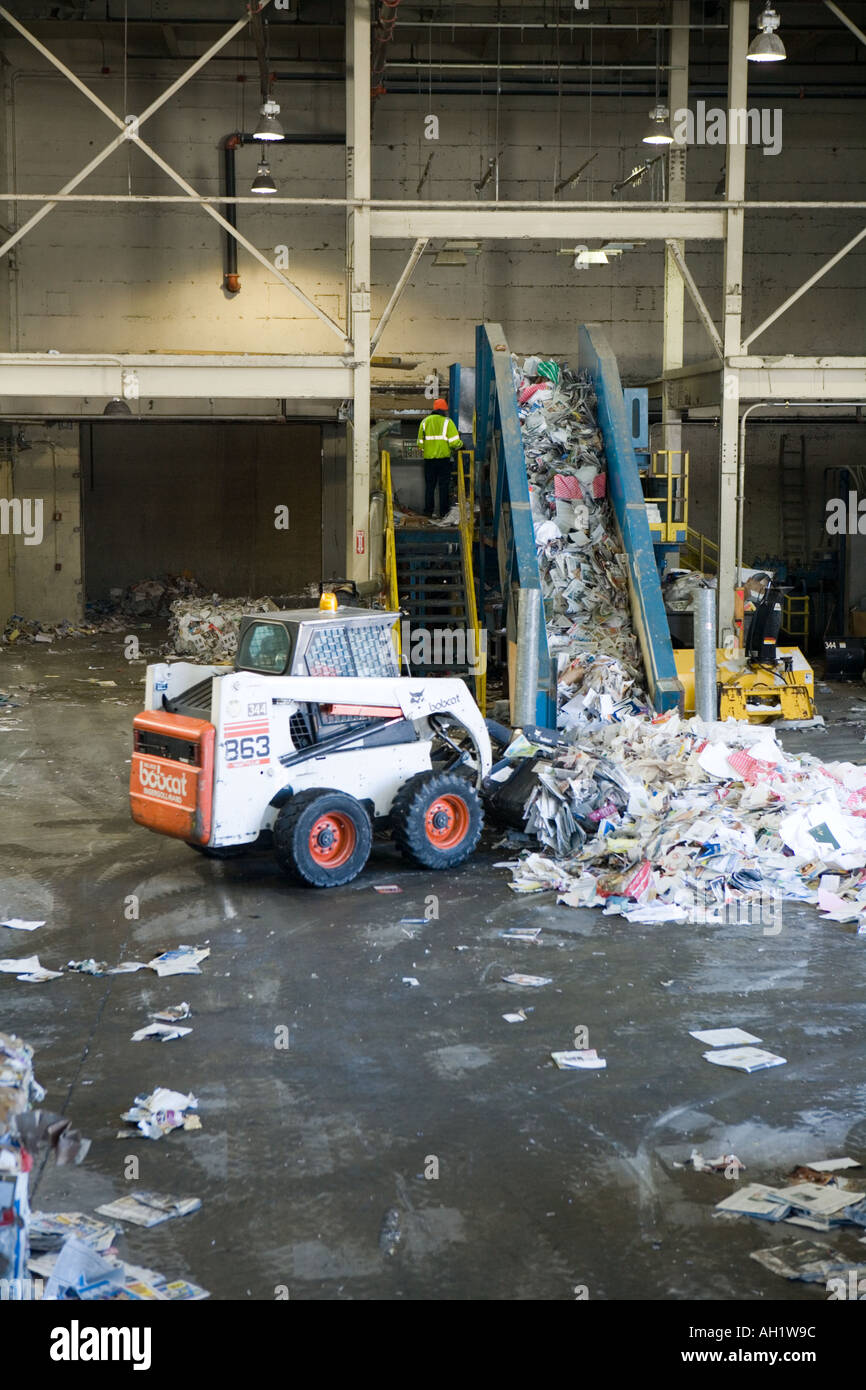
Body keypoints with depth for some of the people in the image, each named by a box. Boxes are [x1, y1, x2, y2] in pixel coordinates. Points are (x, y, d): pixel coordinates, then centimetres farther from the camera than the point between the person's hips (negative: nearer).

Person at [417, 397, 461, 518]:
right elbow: (454, 441, -10)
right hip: (443, 458, -3)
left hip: (429, 458, 3)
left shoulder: (424, 422, 8)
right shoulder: (447, 422, -4)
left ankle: (429, 510, 7)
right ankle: (443, 511, 1)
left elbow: (420, 442, 9)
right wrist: (460, 445, 10)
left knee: (429, 485, 9)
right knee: (444, 485, 3)